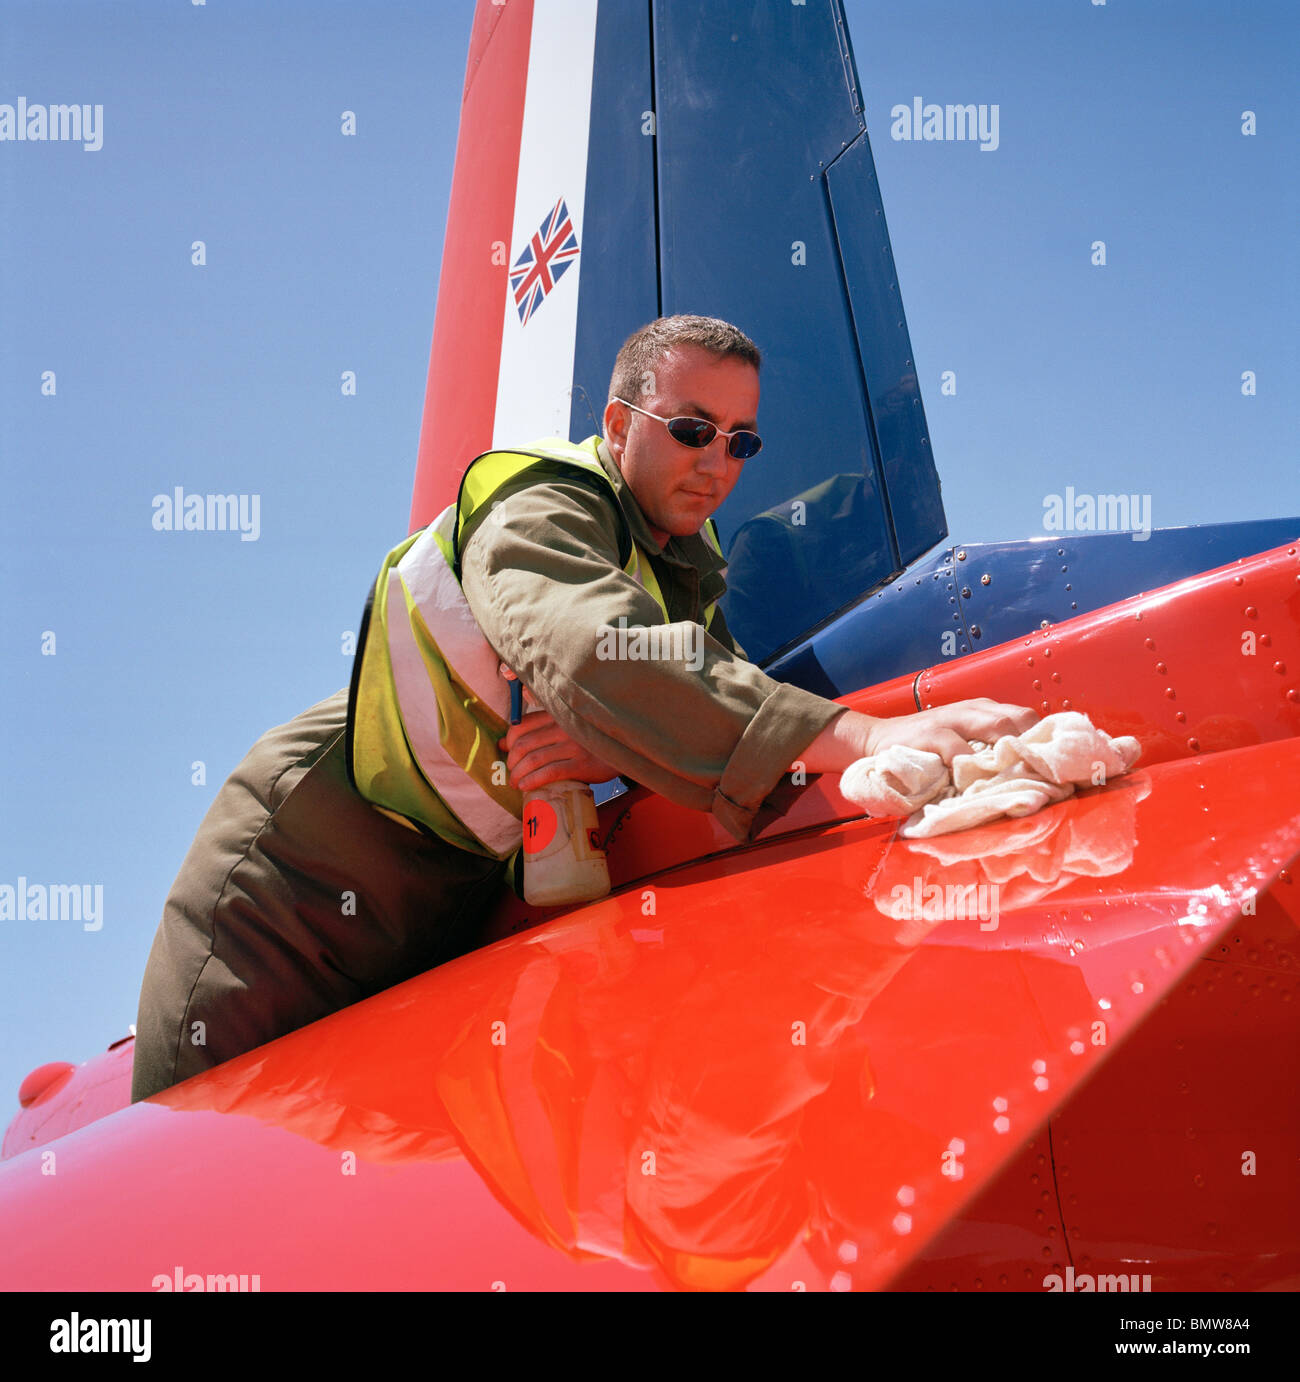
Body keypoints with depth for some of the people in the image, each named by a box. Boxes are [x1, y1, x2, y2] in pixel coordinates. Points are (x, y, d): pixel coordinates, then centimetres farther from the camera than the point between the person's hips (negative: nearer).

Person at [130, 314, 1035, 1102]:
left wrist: (607, 751, -29)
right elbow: (597, 659, -43)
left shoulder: (688, 566, 6)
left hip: (459, 911, 7)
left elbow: (732, 706, -5)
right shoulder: (539, 511, -22)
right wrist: (865, 738, -53)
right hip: (307, 876, -7)